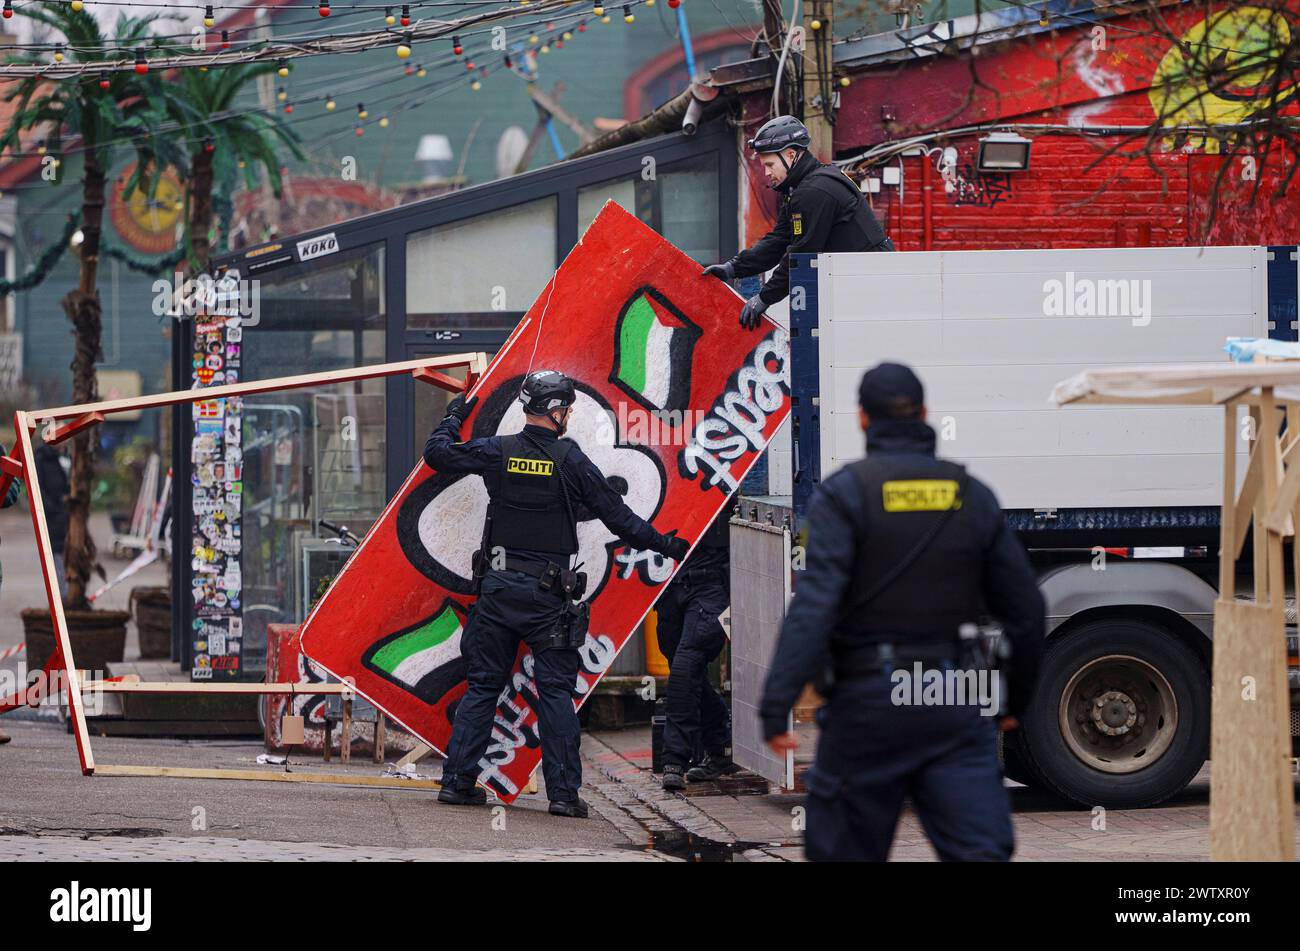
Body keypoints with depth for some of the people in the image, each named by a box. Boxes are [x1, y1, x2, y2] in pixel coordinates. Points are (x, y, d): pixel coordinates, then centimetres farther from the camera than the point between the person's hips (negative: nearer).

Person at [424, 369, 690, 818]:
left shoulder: (496, 451, -1)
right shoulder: (571, 461, -8)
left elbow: (437, 454, 11)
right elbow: (616, 515, -2)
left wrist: (453, 419, 29)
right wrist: (663, 543, 10)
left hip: (498, 586, 3)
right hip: (547, 594, -3)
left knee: (483, 684, 10)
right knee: (555, 690, 1)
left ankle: (457, 780, 8)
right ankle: (563, 792, -3)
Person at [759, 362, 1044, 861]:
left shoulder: (844, 493, -5)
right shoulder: (973, 496, 8)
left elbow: (814, 604, -16)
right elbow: (1024, 608, 11)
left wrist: (776, 705, -19)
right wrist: (1017, 701, 24)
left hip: (869, 699, -3)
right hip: (957, 704, 3)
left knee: (843, 853, 11)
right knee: (982, 851, -4)